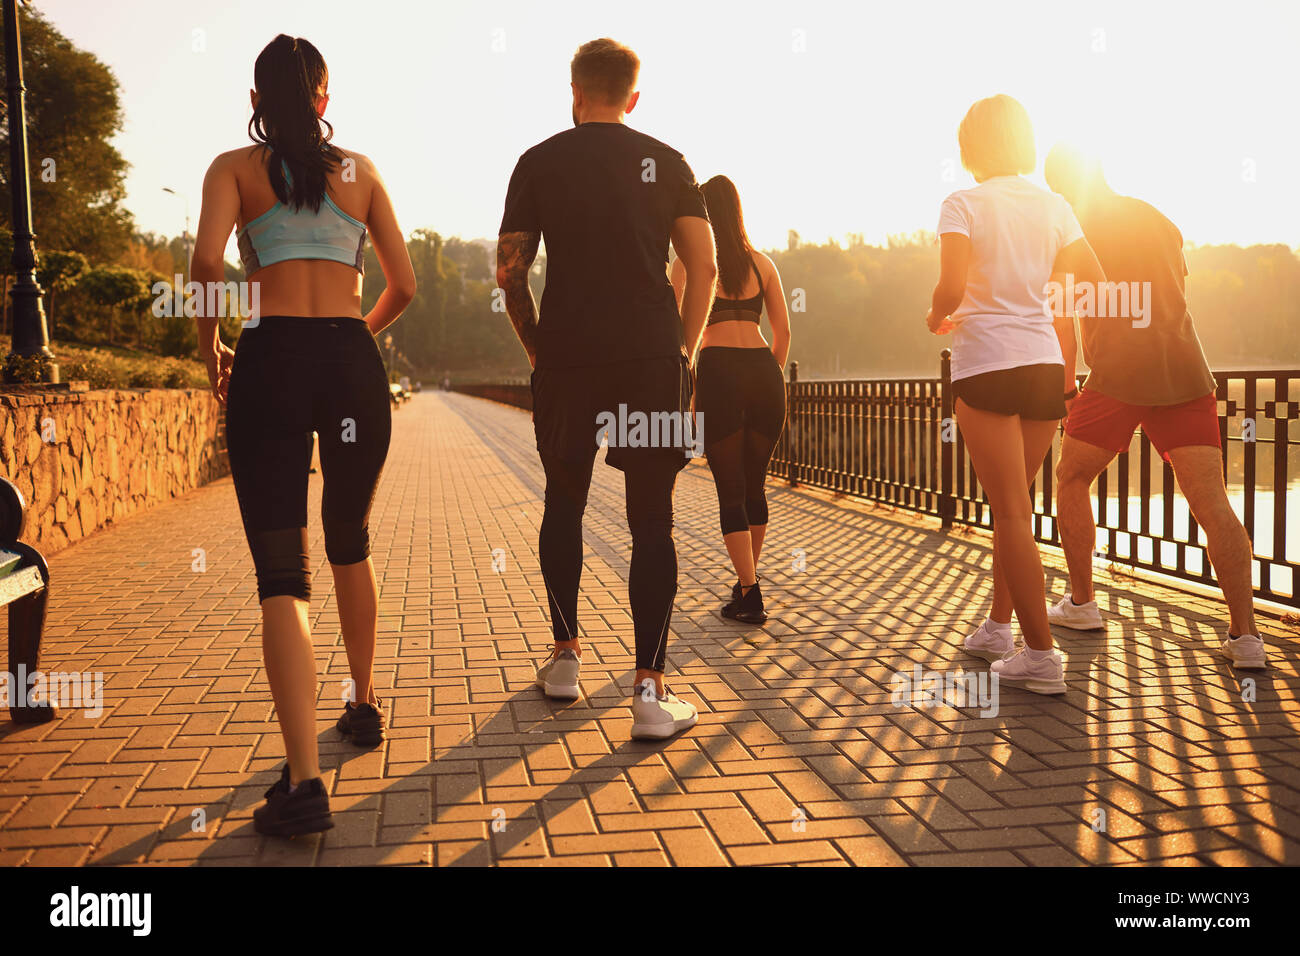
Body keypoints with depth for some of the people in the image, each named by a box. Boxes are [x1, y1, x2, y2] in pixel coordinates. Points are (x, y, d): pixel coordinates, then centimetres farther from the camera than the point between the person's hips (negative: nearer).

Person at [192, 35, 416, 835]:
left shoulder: (235, 167, 9)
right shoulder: (361, 170, 15)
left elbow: (208, 262, -9)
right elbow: (405, 287, 12)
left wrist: (210, 346, 6)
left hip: (270, 360, -2)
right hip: (351, 362, 2)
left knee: (282, 571, -5)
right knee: (351, 543, 22)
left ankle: (304, 781, -15)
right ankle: (366, 706, 35)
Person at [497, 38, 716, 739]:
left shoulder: (539, 163, 7)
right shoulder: (667, 164, 8)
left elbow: (509, 272, 4)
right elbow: (703, 268, 2)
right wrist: (683, 350, 9)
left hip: (565, 359, 1)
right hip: (651, 357, 0)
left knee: (564, 502, 18)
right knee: (652, 520, 1)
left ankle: (565, 655, 25)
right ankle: (650, 688, -3)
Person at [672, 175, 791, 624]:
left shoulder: (689, 260, 5)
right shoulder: (762, 262, 15)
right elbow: (783, 331, 13)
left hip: (718, 371, -4)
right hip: (763, 371, 4)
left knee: (730, 489, 2)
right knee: (755, 483, 16)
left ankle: (750, 597, -2)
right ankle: (747, 582, 27)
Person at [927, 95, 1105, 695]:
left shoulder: (964, 205, -5)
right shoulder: (1053, 207, 11)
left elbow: (952, 289, -18)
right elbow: (1097, 284, 9)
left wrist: (936, 317, 3)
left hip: (986, 368, -6)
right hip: (1046, 365, 6)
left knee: (1012, 513, -4)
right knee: (1012, 506, 17)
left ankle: (1041, 657, -3)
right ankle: (998, 628, 27)